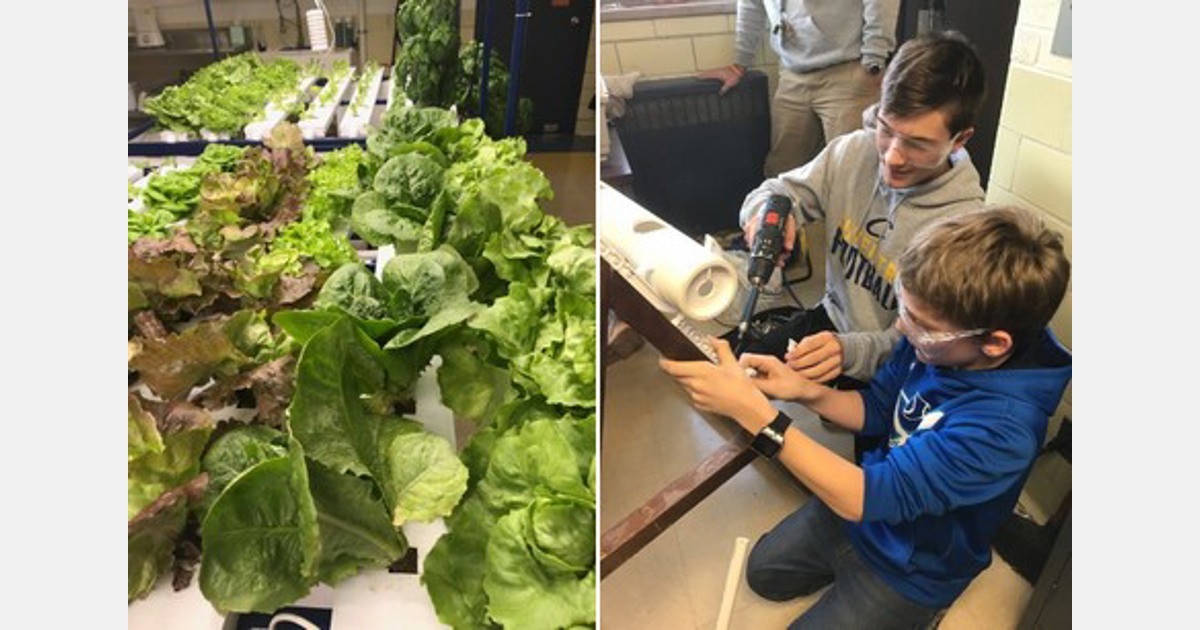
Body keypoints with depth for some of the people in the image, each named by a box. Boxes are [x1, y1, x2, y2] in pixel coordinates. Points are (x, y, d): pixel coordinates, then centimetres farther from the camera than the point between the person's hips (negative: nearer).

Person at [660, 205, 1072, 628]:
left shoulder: (1006, 423, -39)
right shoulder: (938, 339, -19)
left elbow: (866, 496, -39)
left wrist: (751, 409, -43)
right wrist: (805, 390, -22)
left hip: (911, 568, -6)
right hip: (875, 493, 6)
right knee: (763, 571, 17)